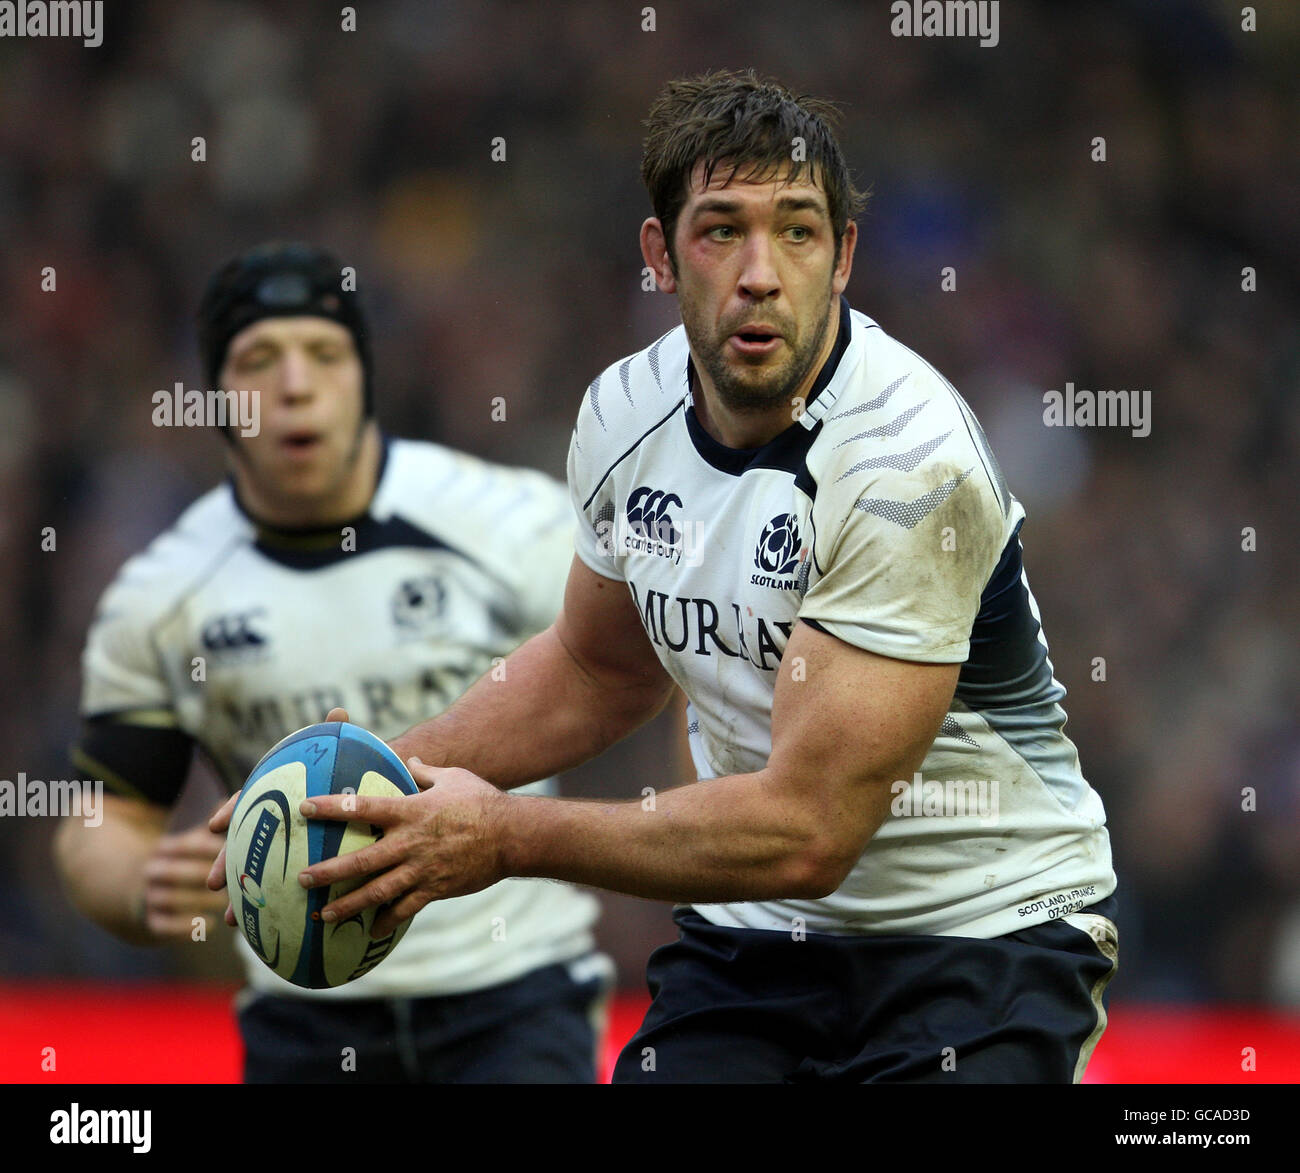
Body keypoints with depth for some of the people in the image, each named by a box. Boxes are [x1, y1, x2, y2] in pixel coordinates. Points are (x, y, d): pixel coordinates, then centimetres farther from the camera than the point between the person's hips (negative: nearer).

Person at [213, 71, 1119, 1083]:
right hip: (752, 935, 6)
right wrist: (387, 771, 6)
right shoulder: (625, 412, -1)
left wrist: (507, 838, -19)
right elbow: (598, 668, 20)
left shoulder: (909, 459, -23)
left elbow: (805, 829, -25)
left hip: (986, 928, -5)